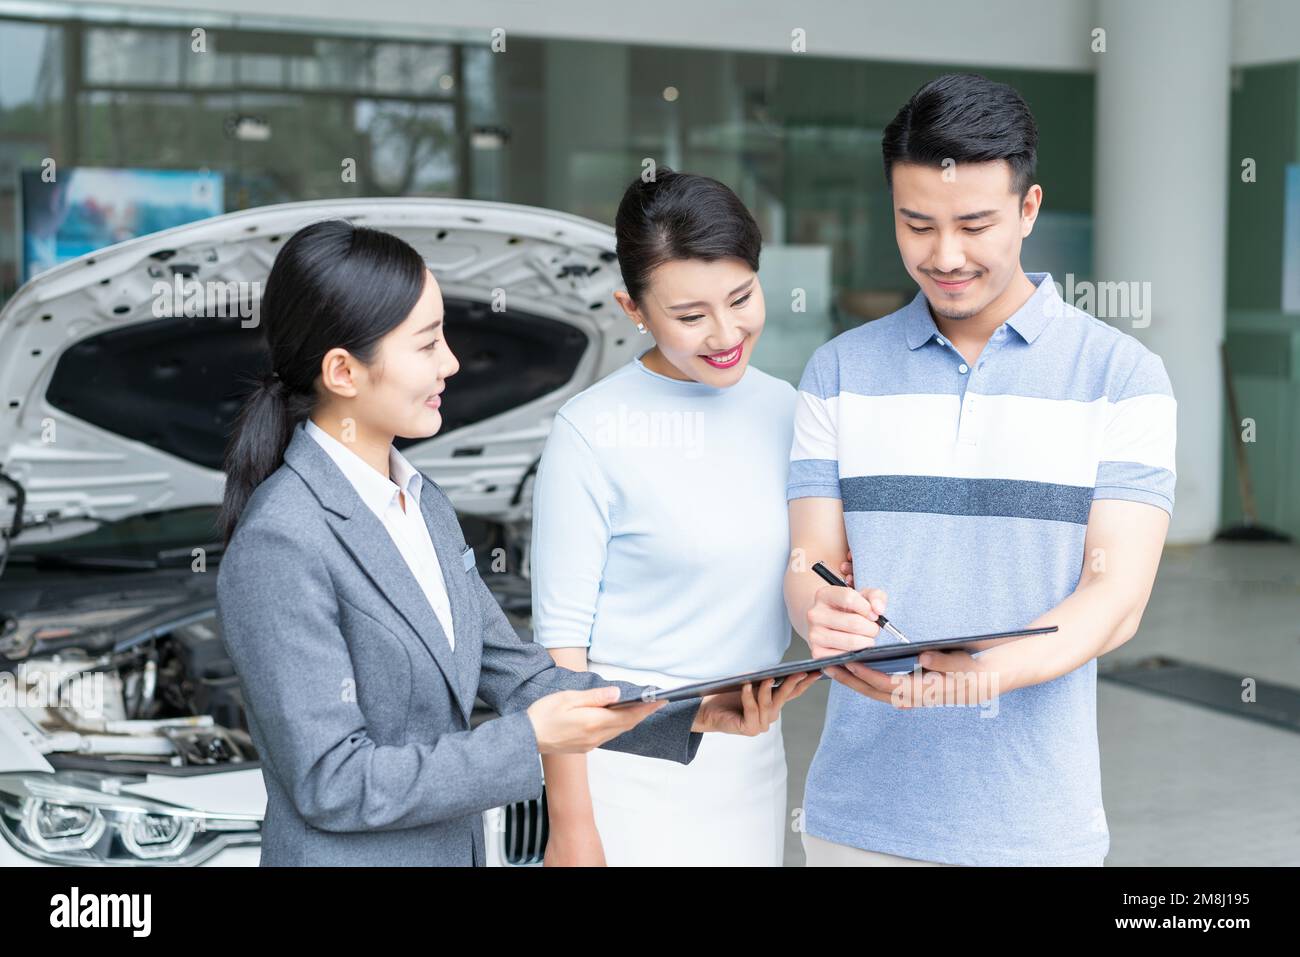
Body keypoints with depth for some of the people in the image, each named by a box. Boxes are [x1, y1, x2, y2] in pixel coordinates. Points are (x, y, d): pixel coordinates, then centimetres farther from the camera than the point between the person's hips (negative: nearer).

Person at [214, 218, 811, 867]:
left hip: (454, 847, 8)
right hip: (344, 853, -7)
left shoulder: (424, 504, 6)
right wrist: (529, 742, -19)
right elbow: (332, 782, -21)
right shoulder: (279, 544, -21)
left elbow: (519, 677, 6)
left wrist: (696, 713, -4)